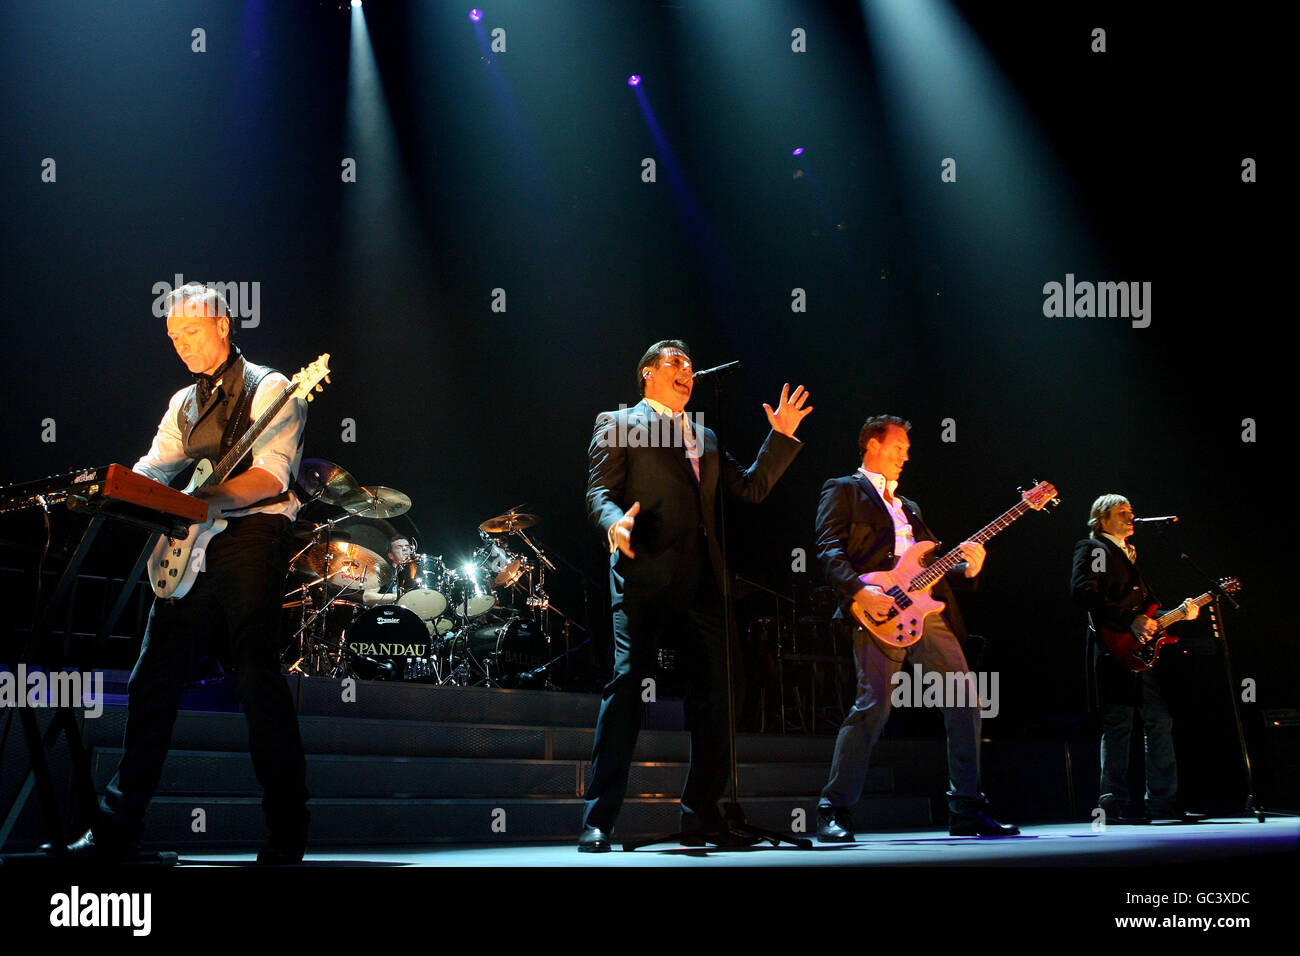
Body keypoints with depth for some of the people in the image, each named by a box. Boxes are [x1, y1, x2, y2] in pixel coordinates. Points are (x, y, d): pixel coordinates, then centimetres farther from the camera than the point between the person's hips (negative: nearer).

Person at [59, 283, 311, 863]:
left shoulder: (267, 389, 0)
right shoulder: (185, 403, 23)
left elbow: (272, 476, -13)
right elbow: (153, 467, 18)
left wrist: (212, 499, -28)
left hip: (251, 535, -7)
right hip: (191, 546, 7)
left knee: (257, 675, -12)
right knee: (154, 677, 1)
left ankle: (287, 831, -6)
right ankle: (118, 825, 3)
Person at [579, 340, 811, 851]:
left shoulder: (705, 438, 28)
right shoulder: (619, 424, 10)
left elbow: (751, 488, 24)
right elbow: (599, 492, -2)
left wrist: (782, 436, 17)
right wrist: (615, 523, -23)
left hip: (702, 579, 6)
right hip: (644, 576, -6)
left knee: (715, 692, 2)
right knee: (627, 684, -14)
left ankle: (701, 815, 10)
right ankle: (598, 819, -14)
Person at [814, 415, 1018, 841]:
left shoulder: (907, 506, 32)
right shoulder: (843, 491, 9)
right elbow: (829, 550, -6)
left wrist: (964, 568, 8)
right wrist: (861, 592, -21)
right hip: (879, 614, -7)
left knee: (965, 697, 0)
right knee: (874, 705, -18)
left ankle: (966, 810, 6)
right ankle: (834, 812, -11)